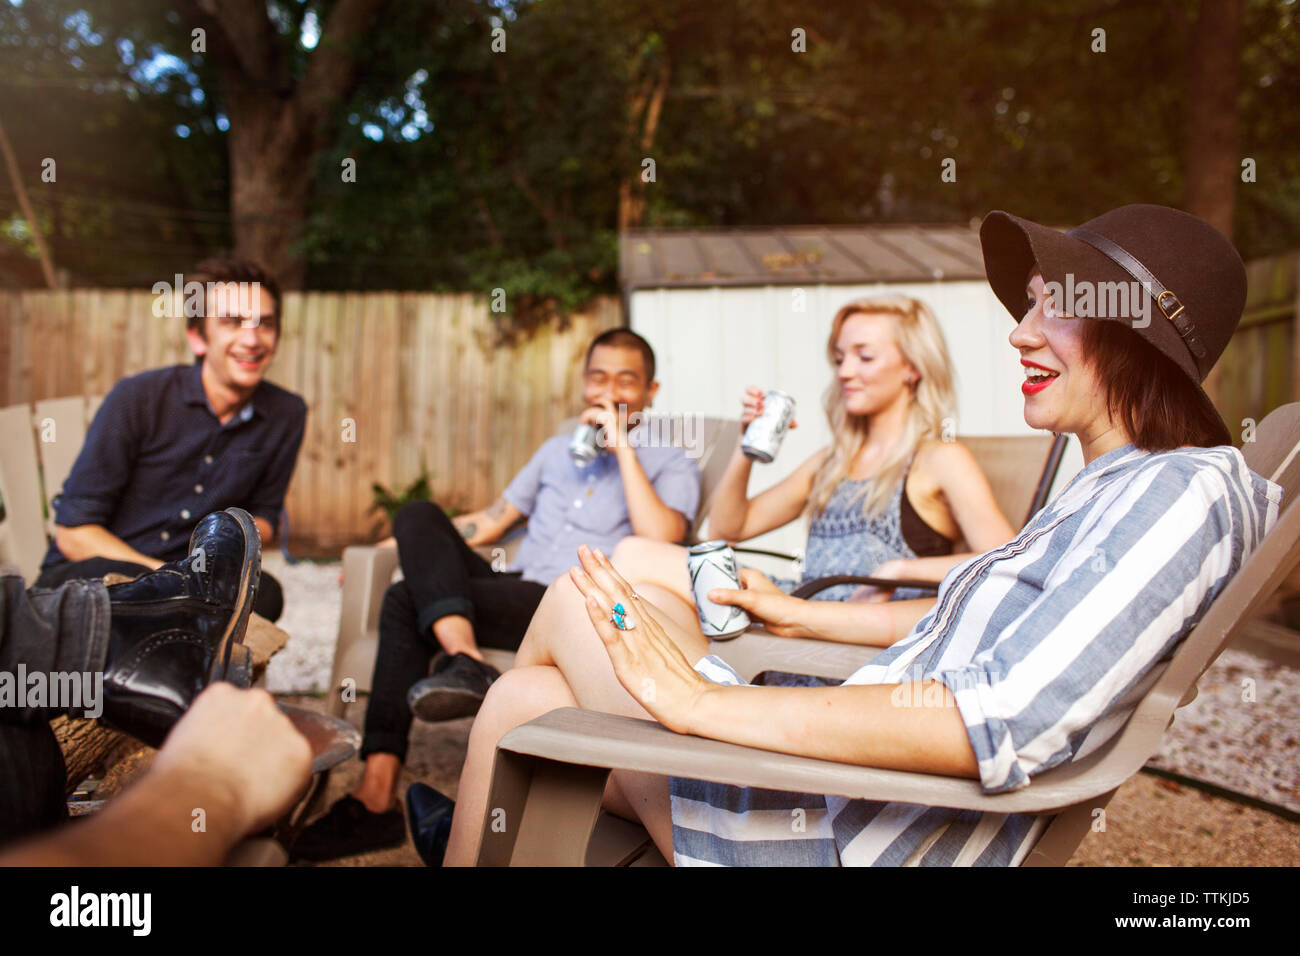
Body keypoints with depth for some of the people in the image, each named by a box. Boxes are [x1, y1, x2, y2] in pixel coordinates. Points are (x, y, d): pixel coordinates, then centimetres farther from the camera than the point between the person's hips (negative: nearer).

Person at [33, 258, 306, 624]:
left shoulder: (287, 415, 1)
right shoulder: (137, 398, -11)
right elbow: (73, 532, -9)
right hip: (82, 578, -3)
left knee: (264, 593, -29)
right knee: (119, 580, -39)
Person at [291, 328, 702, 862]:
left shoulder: (671, 463, 9)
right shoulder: (557, 450, 28)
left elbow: (660, 542, -11)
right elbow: (490, 522, 27)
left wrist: (623, 447, -9)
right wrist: (385, 551, 19)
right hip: (516, 589, 6)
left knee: (408, 600, -23)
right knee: (417, 516, -17)